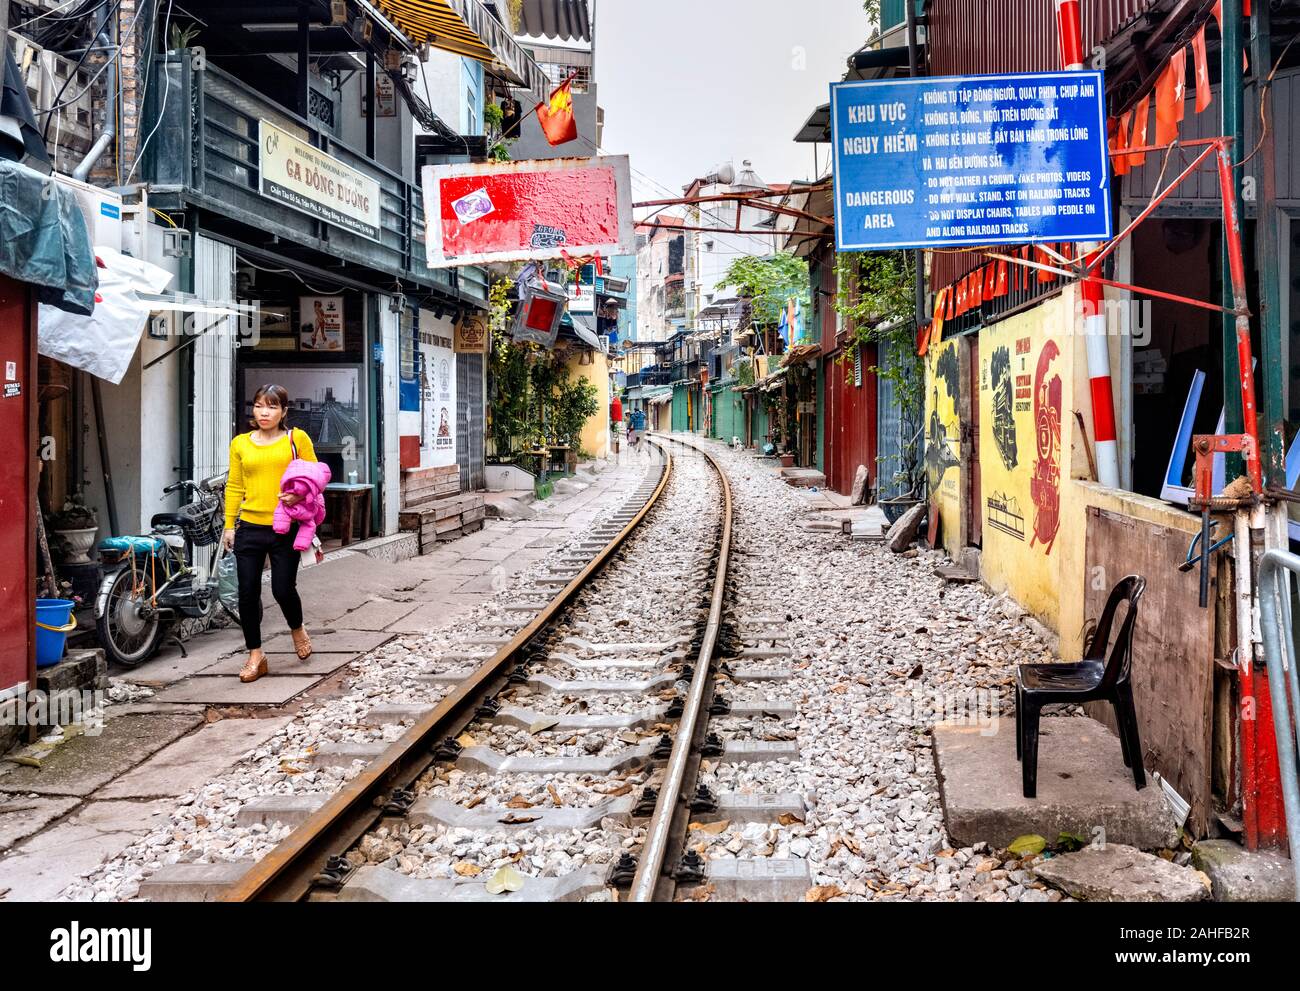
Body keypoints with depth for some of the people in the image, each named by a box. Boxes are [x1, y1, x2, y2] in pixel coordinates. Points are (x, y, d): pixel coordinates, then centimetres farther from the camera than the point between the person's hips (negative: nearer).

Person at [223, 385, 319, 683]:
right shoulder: (240, 443, 9)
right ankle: (255, 655, 17)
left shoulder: (297, 439, 1)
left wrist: (298, 494, -18)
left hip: (285, 528, -3)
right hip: (249, 528, 3)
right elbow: (234, 487, 9)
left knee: (283, 589, -3)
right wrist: (229, 525, 5)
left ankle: (297, 629, 31)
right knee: (248, 593, 3)